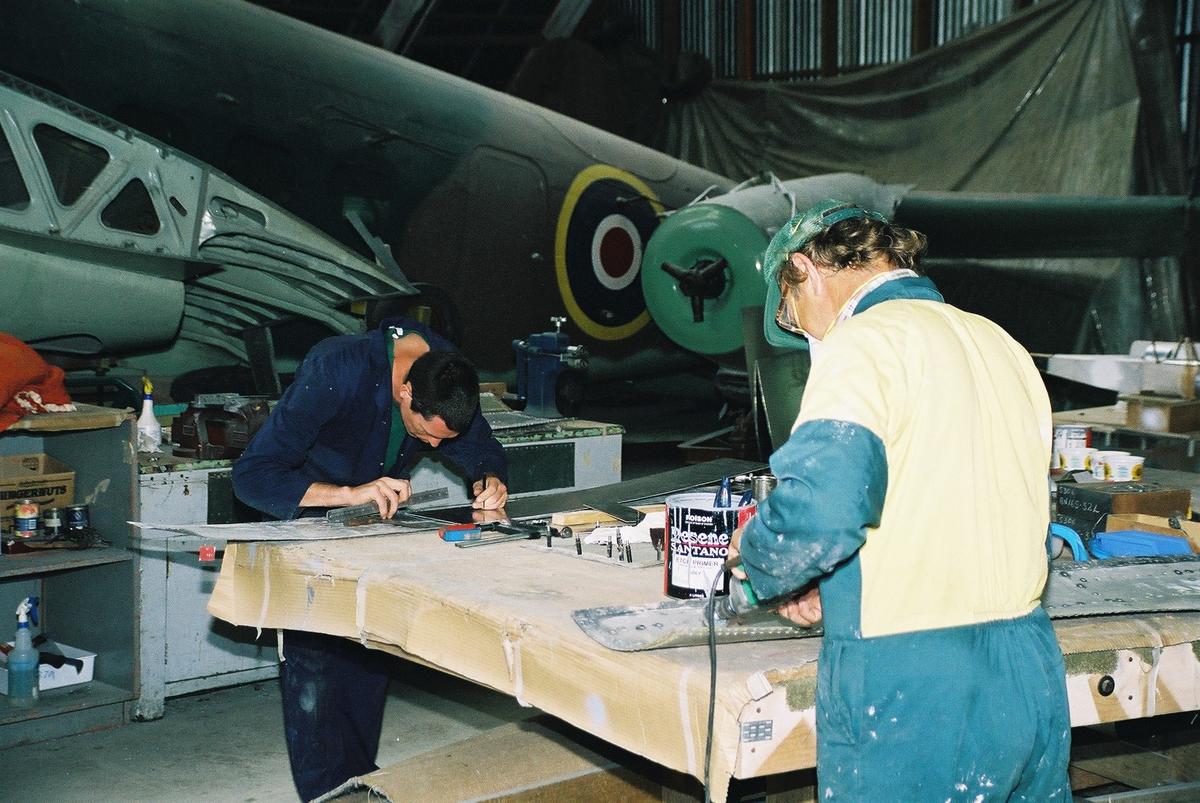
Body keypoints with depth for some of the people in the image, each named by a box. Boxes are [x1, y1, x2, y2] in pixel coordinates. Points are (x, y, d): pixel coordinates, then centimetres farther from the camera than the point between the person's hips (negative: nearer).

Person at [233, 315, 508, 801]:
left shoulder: (448, 376, -20)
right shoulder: (334, 373, -37)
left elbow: (482, 449, -3)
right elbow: (251, 475, -38)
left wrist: (489, 482, -27)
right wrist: (351, 494, -48)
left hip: (377, 520, 5)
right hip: (308, 511, -5)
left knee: (371, 652, 5)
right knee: (314, 656, -11)